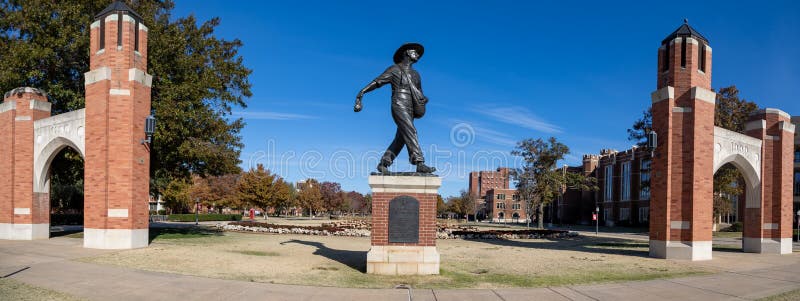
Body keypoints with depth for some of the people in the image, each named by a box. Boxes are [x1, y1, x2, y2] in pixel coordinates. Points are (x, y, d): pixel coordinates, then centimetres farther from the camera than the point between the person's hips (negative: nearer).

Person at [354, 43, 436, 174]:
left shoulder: (415, 74, 24)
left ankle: (383, 163, 12)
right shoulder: (394, 69, 5)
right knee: (410, 132, -21)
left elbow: (419, 94, 31)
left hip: (410, 110, 7)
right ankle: (420, 163, -30)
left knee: (400, 138, 3)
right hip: (399, 106, -7)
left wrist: (422, 100, 8)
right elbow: (376, 82, 2)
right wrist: (361, 93, -5)